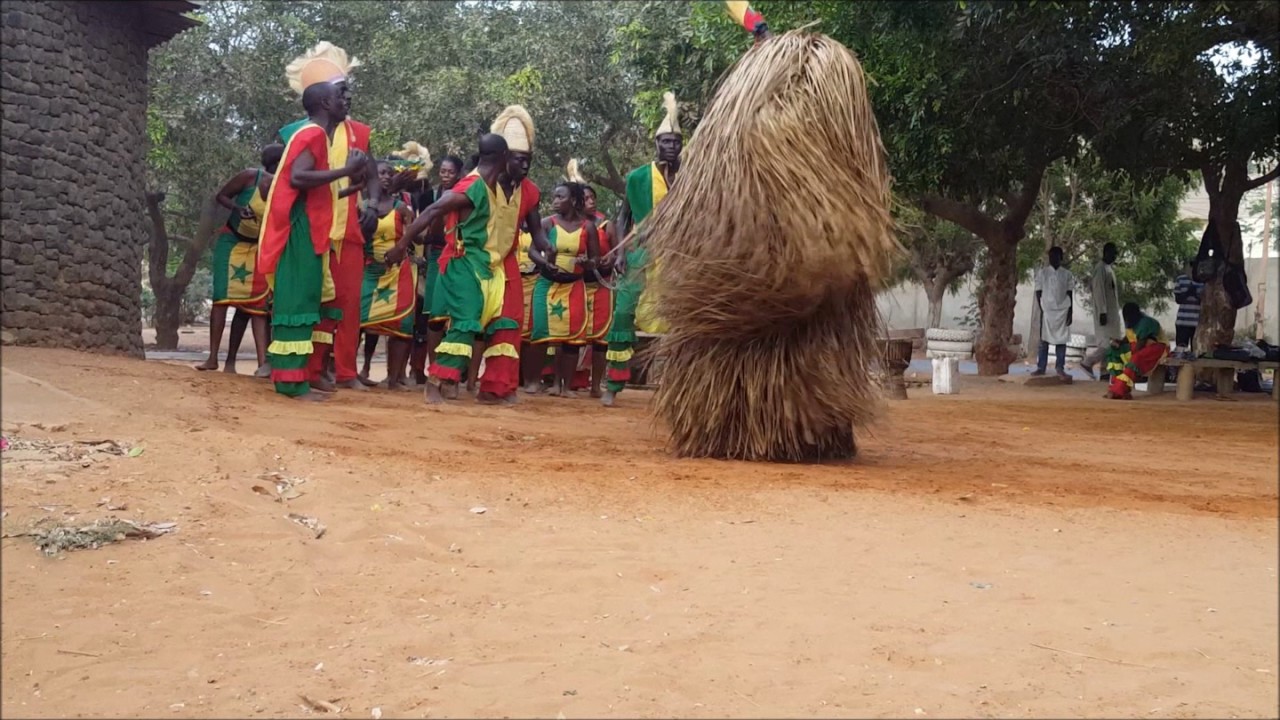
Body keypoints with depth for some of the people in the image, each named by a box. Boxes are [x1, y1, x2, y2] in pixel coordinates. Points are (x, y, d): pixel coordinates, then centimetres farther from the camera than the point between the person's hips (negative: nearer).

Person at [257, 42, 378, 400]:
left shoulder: (352, 132, 10)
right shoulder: (310, 135, -15)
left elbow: (369, 173, 19)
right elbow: (296, 177, -30)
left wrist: (373, 200, -1)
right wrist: (345, 172, -29)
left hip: (334, 230, 9)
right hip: (305, 229, -9)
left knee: (325, 302, 11)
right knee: (299, 300, -7)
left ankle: (311, 373, 19)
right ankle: (291, 379, -5)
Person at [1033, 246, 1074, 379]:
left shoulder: (1066, 274, 6)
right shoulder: (1042, 273, 4)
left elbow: (1069, 294, 6)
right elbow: (1038, 293, 4)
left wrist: (1070, 312, 0)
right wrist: (1041, 309, -4)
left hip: (1062, 311, 1)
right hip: (1047, 311, -1)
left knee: (1061, 340, -1)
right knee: (1044, 340, 0)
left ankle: (1060, 368, 3)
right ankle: (1041, 367, 1)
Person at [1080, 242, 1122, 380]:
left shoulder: (1109, 268, 16)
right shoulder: (1100, 268, -14)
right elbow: (1098, 291, -20)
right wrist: (1102, 312, -23)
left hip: (1112, 311, 10)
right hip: (1105, 312, -10)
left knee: (1112, 343, 7)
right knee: (1106, 342, -10)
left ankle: (1106, 371, 8)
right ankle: (1087, 362, 1)